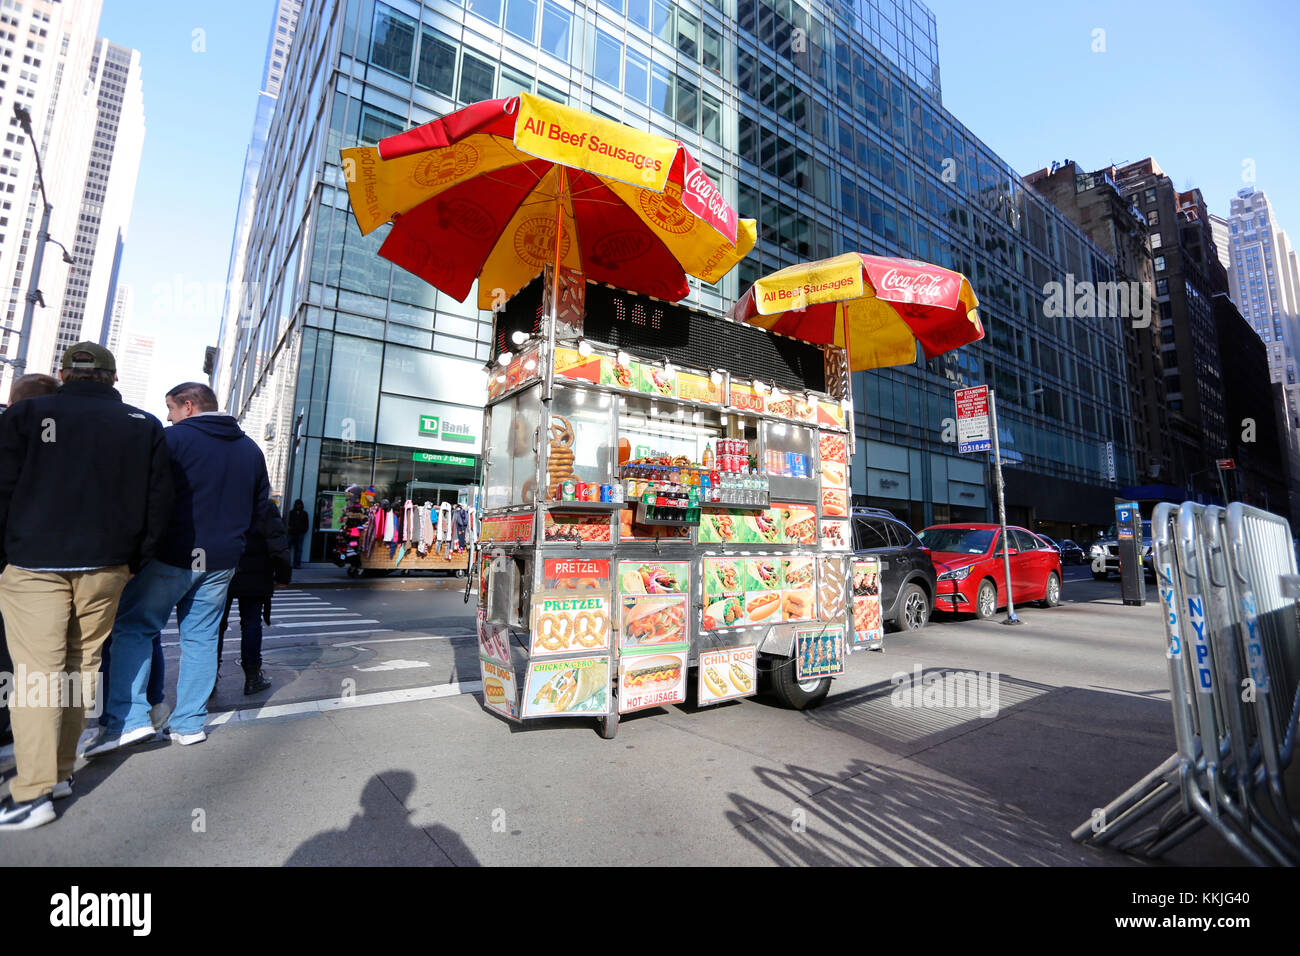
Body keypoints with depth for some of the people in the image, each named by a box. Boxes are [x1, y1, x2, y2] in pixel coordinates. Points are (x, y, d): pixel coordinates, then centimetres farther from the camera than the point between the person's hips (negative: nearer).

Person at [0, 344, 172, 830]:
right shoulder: (146, 426, 4)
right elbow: (158, 502, 3)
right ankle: (61, 770, 21)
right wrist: (137, 562, 11)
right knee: (81, 666, 12)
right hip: (107, 567, 2)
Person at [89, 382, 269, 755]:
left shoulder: (173, 438, -8)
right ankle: (190, 723, 16)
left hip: (172, 555, -5)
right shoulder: (251, 449, 11)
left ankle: (127, 719, 0)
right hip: (222, 561, 5)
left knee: (134, 627, 7)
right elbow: (260, 505, 17)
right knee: (201, 636, 10)